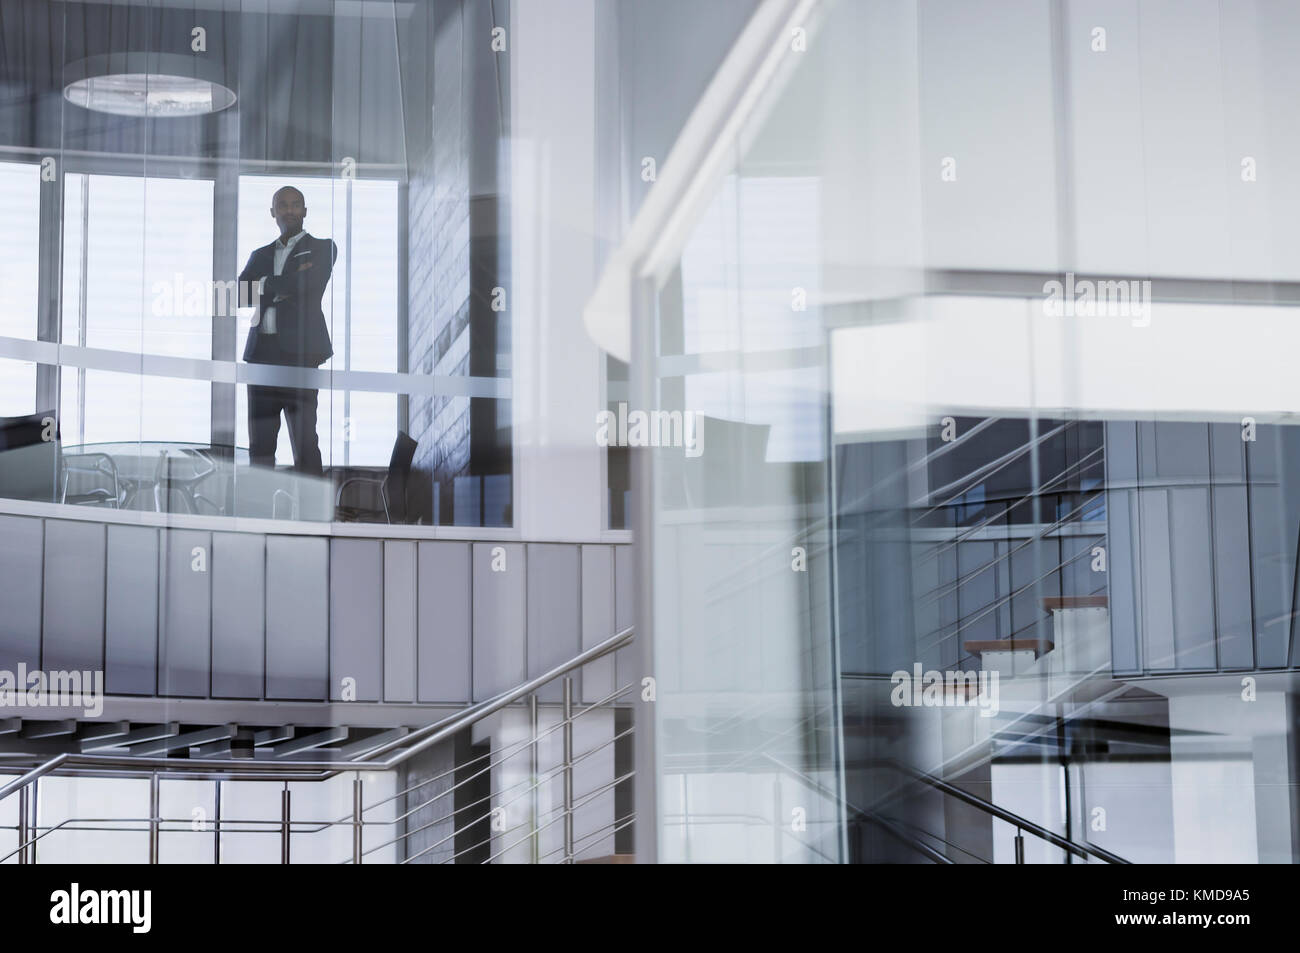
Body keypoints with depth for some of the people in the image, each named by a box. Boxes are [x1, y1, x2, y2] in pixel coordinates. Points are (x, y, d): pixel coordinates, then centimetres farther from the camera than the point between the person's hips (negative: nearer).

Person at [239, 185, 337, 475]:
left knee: (304, 440, -6)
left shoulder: (321, 248, 8)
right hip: (261, 353, 5)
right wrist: (282, 289, -8)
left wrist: (265, 285, 2)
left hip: (298, 353, -5)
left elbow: (309, 283, -11)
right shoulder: (261, 255, 21)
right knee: (259, 442, 5)